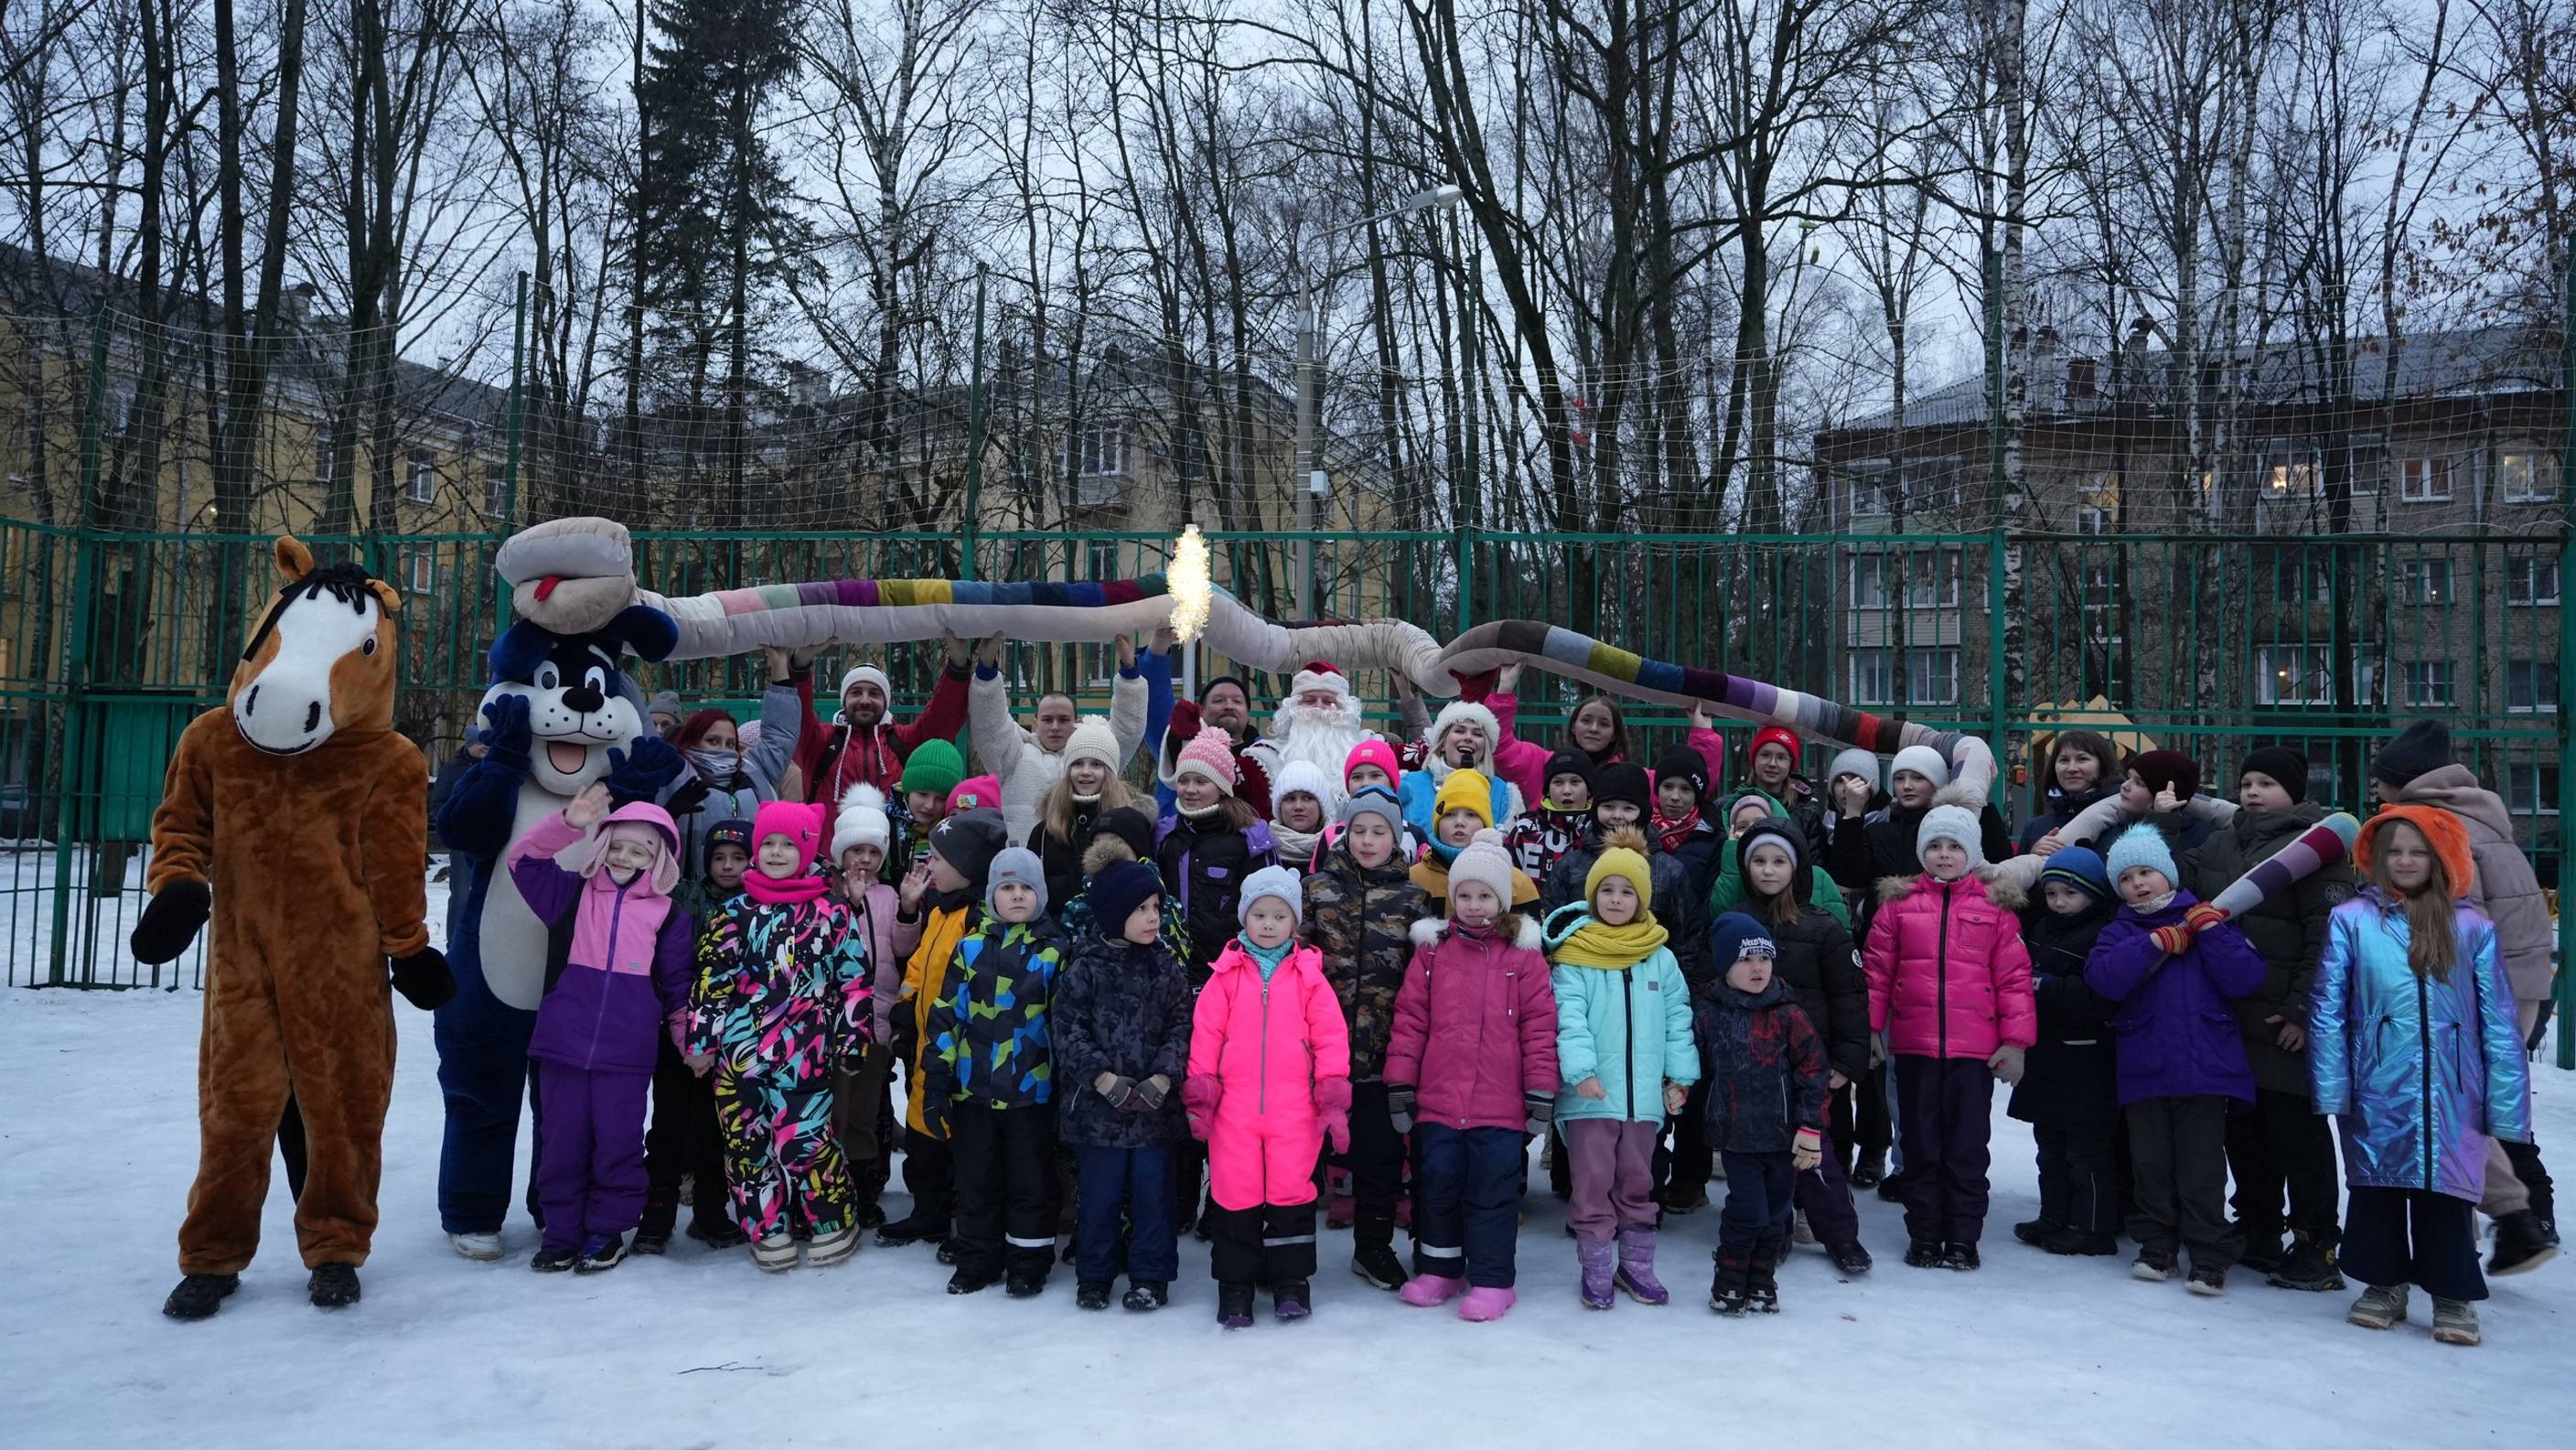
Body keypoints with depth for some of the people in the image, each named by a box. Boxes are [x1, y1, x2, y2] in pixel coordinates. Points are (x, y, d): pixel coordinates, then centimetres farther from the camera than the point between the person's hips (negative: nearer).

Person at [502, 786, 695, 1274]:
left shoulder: (667, 915, 6)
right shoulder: (571, 894, 8)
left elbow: (677, 985, 13)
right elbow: (525, 858, -2)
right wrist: (569, 822, -15)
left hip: (627, 1052, -1)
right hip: (563, 1044, 1)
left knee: (618, 1143, 3)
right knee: (561, 1141, 7)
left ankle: (607, 1231, 18)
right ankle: (561, 1233, 19)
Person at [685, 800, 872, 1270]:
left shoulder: (831, 913, 1)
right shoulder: (736, 911, 7)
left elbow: (853, 980, 3)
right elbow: (711, 977, 7)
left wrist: (851, 1041, 2)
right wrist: (700, 1038, 3)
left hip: (803, 1052, -3)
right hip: (738, 1048, 3)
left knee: (802, 1139, -6)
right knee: (746, 1140, 8)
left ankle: (834, 1223, 15)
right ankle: (768, 1230, 24)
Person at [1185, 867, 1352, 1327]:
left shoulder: (1309, 976, 4)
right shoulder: (1226, 975, 4)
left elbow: (1330, 1039, 3)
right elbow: (1204, 1035, 4)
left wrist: (1333, 1099, -1)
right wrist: (1200, 1095, 1)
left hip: (1294, 1109, 0)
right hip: (1234, 1107, 0)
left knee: (1292, 1191, 3)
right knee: (1235, 1194, 4)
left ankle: (1291, 1281, 20)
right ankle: (1235, 1285, 18)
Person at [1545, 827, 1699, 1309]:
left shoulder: (1660, 957, 7)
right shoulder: (1574, 954, -4)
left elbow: (1678, 1017, 9)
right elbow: (1569, 1016, -13)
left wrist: (1680, 1075, 2)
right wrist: (1581, 1069, -24)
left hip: (1644, 1093, 3)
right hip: (1590, 1094, -3)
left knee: (1637, 1182, 14)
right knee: (1592, 1183, 2)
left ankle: (1637, 1264, 26)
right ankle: (1596, 1270, 13)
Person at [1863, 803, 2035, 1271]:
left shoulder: (1995, 907, 2)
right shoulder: (1898, 903, 4)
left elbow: (2014, 977, 1)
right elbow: (1877, 970, 5)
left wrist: (2014, 1040, -3)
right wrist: (1868, 1028, 0)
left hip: (1975, 1048, -1)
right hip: (1914, 1045, 1)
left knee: (1968, 1146, 6)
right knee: (1921, 1145, 10)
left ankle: (1963, 1237, 17)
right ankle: (1924, 1236, 20)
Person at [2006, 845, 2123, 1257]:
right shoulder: (2039, 927, 11)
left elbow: (2102, 998, -25)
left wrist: (2047, 986, -22)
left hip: (2084, 1059, -8)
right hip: (2045, 1053, 8)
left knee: (2086, 1146, 0)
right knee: (2050, 1143, 15)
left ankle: (2094, 1227, 8)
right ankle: (2055, 1218, 25)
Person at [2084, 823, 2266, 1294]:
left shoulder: (2204, 917, 5)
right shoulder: (2120, 933, 9)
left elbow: (2245, 980, -6)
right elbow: (2103, 979, -12)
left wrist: (2212, 931, -12)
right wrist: (2156, 943, -14)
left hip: (2204, 1065, -2)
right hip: (2144, 1071, 2)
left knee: (2202, 1167, 0)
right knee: (2151, 1164, 10)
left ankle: (2210, 1258, 7)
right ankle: (2156, 1247, 22)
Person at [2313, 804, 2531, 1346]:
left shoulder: (2472, 928, 3)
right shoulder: (2351, 921, 0)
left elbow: (2498, 1020, 3)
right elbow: (2328, 1010, -2)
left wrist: (2506, 1107, -2)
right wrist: (2331, 1089, -8)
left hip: (2451, 1096, 0)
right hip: (2376, 1093, 0)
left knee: (2447, 1191, 4)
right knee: (2376, 1188, 9)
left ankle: (2454, 1295, 21)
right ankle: (2385, 1283, 27)